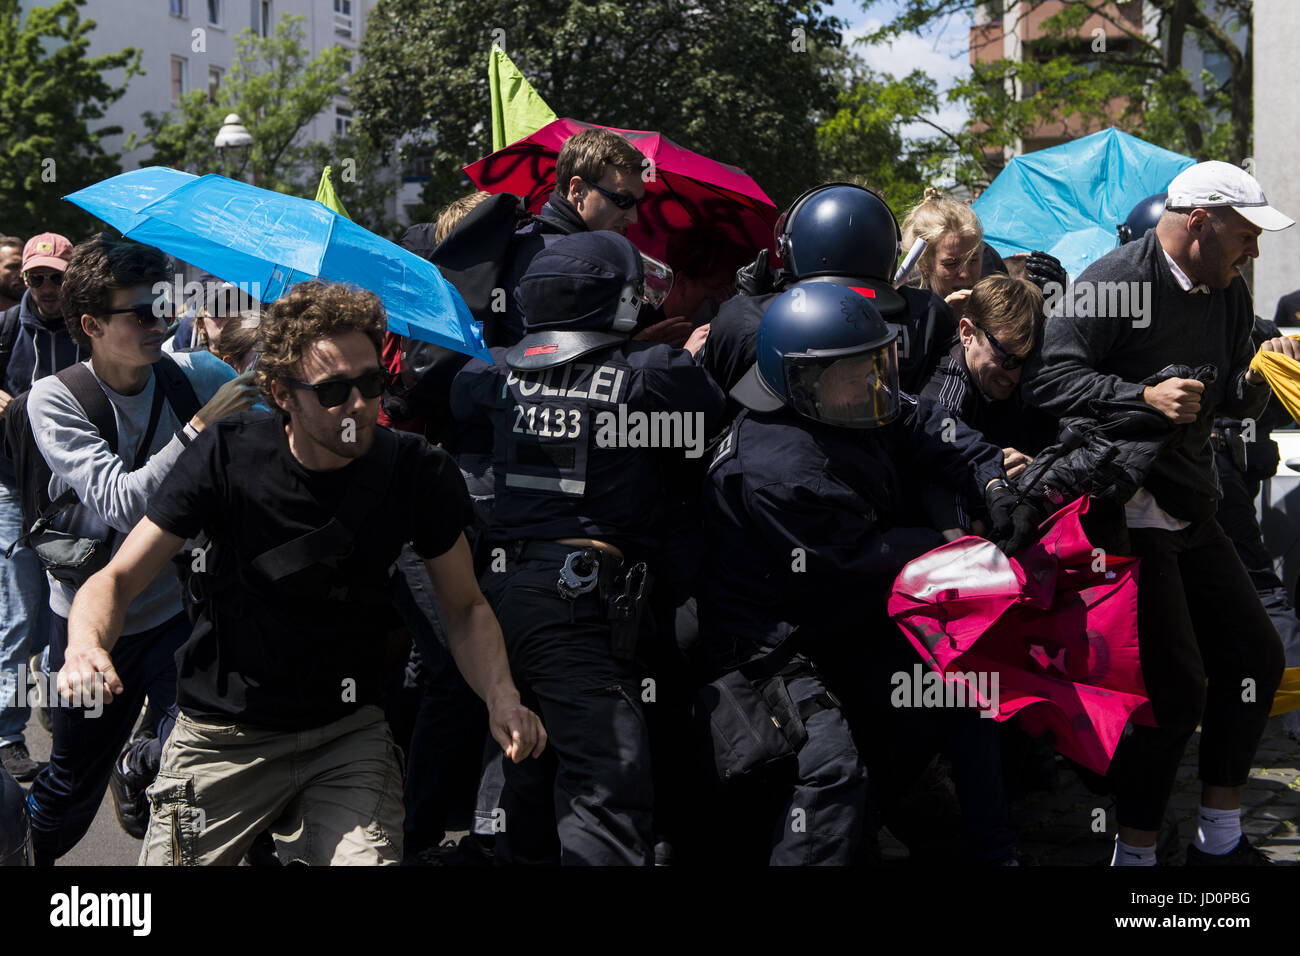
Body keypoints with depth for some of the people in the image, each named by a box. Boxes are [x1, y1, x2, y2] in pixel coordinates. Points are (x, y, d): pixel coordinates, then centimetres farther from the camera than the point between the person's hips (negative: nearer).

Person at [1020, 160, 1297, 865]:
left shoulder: (1229, 294, 12)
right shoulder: (1114, 282, -14)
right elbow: (1048, 380, -20)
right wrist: (1143, 397, -28)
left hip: (1190, 509, 9)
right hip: (1127, 510, -9)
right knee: (1175, 686, -12)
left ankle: (1219, 840, 21)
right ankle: (1134, 854, 2)